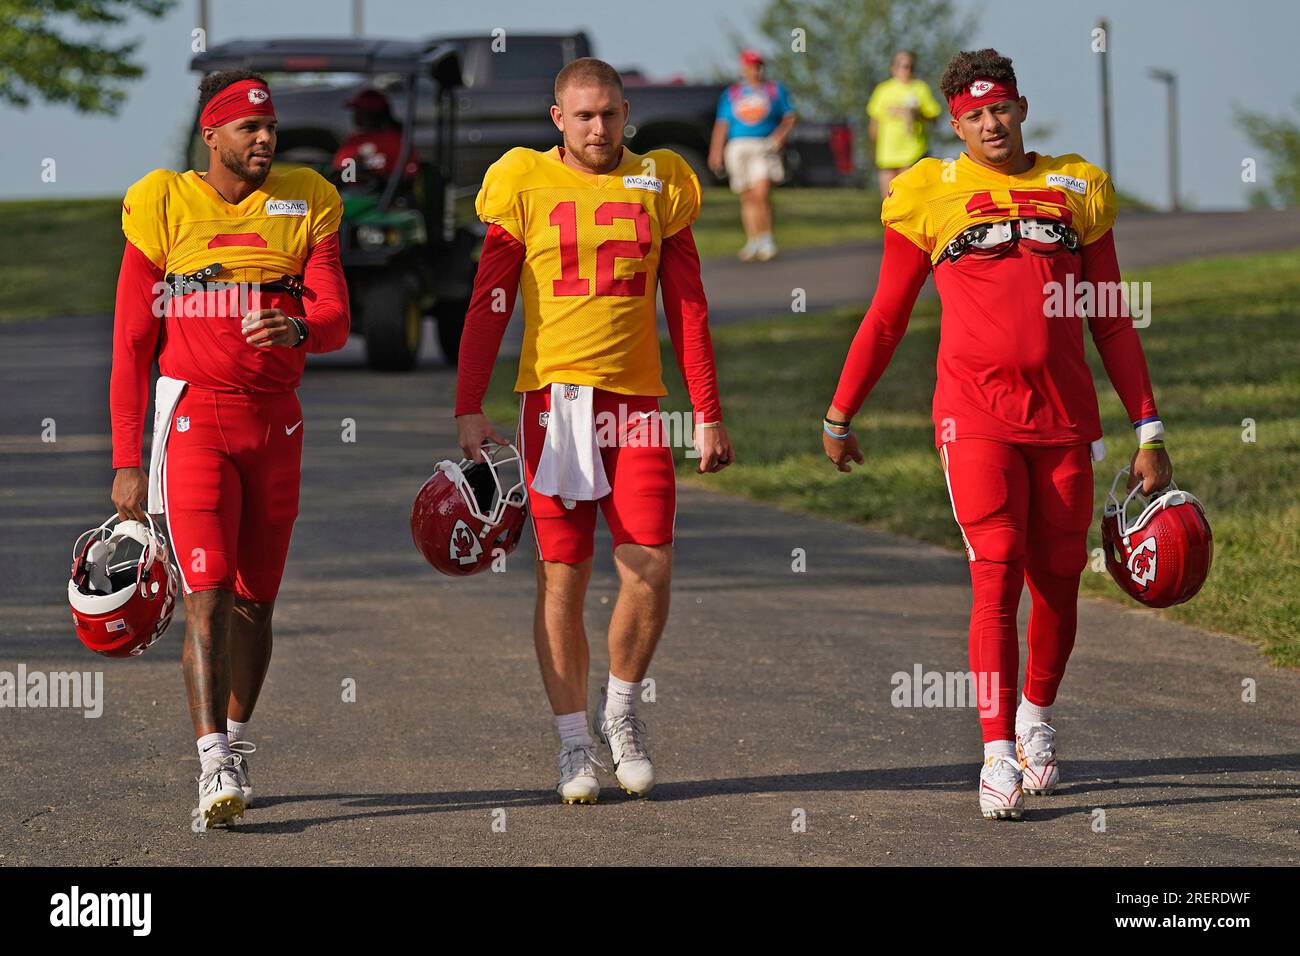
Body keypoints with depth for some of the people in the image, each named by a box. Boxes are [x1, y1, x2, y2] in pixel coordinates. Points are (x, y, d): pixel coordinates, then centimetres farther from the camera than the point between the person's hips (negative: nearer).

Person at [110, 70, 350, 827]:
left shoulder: (306, 205, 6)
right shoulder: (164, 209, -1)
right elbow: (131, 345, 1)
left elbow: (335, 320, -3)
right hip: (194, 416, -3)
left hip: (275, 422, 3)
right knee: (208, 593, -13)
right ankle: (215, 768, -17)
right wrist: (127, 460, -3)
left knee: (256, 598, 8)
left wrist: (298, 328, -28)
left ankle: (237, 747, 23)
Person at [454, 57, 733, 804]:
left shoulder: (659, 185, 8)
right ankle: (575, 745, 9)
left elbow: (688, 308, 11)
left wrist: (710, 414, 7)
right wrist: (469, 410, -6)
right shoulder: (525, 186, 2)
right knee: (563, 576, 1)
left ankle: (621, 713, 16)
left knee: (651, 571, -7)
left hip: (636, 401, 2)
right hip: (554, 398, -2)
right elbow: (489, 306, 2)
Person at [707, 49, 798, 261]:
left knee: (761, 194, -17)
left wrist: (781, 134, -10)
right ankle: (752, 242, 11)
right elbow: (721, 125, 10)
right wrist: (716, 151, -1)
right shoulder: (731, 93, 14)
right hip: (738, 147, 2)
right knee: (747, 198, 4)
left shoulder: (775, 90, 11)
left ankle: (766, 239, -7)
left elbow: (791, 116, 9)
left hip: (765, 147, -2)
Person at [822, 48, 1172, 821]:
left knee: (1058, 583, 6)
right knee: (997, 579, -12)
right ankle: (998, 755, -12)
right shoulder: (929, 197, 6)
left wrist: (1149, 432, 10)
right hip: (977, 414, -3)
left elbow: (1112, 323, 14)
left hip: (1065, 416, 3)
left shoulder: (1078, 191, 12)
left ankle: (1036, 716, 31)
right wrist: (840, 416, 17)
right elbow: (886, 320, 15)